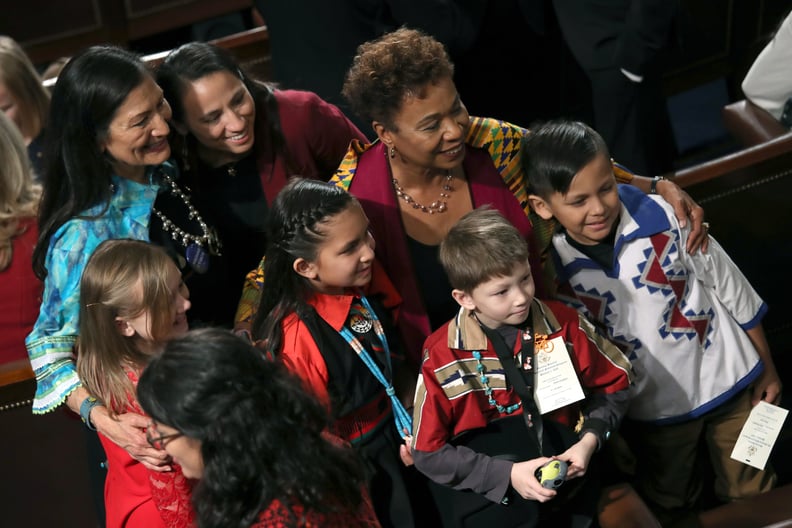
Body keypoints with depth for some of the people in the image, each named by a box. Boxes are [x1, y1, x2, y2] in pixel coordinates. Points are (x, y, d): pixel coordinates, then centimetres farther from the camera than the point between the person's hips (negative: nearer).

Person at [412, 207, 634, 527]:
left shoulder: (563, 324, -6)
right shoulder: (443, 356, -12)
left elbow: (613, 385, 9)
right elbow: (429, 453, -9)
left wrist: (590, 440, -8)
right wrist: (507, 474, -18)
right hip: (489, 502, -2)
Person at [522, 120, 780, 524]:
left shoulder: (665, 217, -22)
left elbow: (732, 289, -7)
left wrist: (768, 368, 2)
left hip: (729, 381, -1)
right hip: (654, 411, 1)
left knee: (752, 498, 17)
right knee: (668, 509, 23)